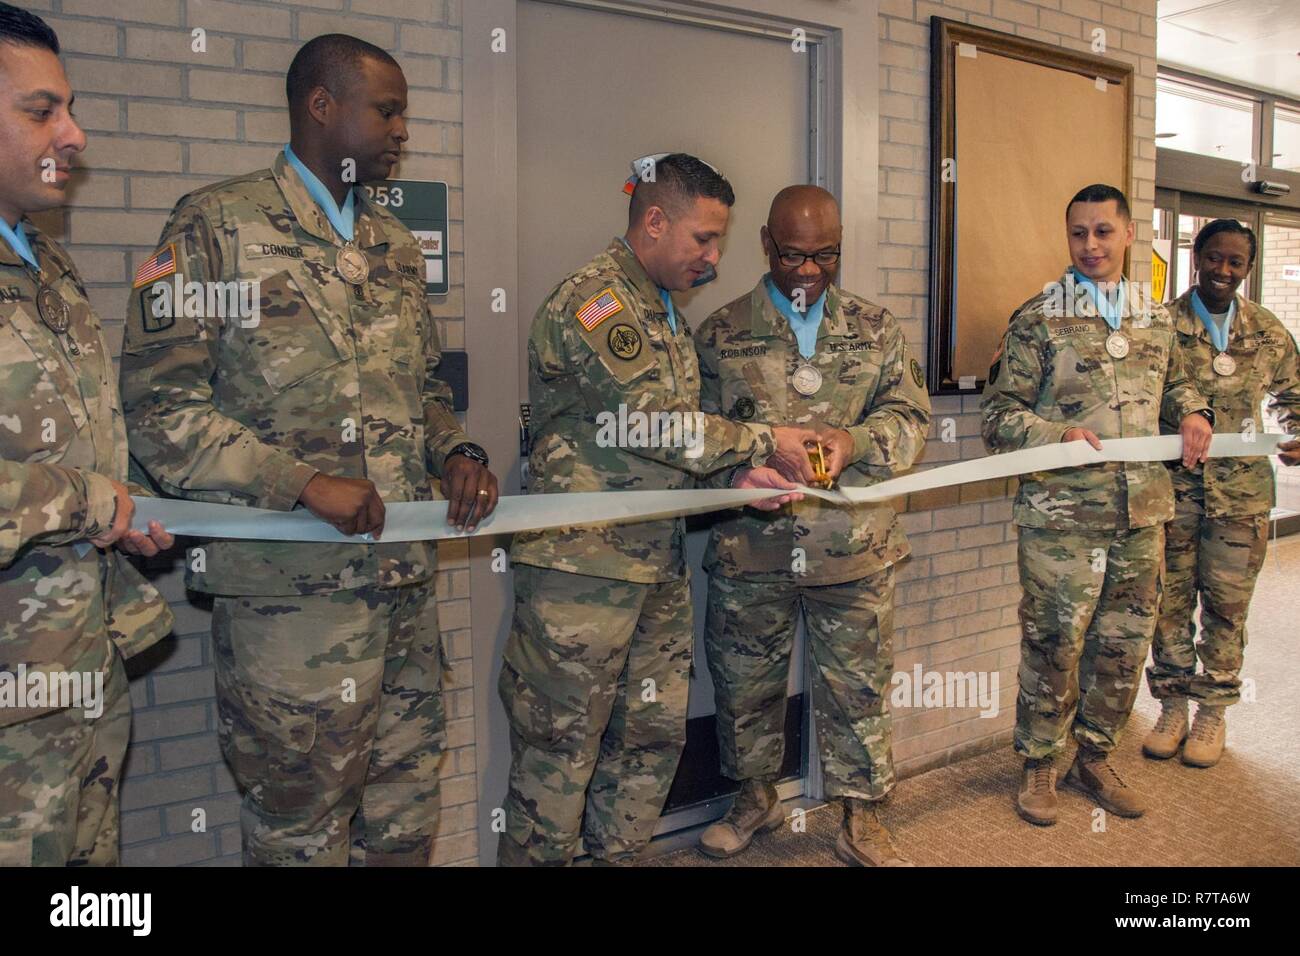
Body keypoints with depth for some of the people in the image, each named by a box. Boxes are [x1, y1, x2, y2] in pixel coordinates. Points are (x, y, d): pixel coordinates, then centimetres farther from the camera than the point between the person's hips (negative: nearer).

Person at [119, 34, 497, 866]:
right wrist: (302, 483, -19)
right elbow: (159, 402, -11)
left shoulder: (397, 245, 15)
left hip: (406, 577, 6)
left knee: (407, 814, 16)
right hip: (290, 588, -6)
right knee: (303, 825, 8)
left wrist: (455, 454, 0)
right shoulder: (218, 227, -5)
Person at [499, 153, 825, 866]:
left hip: (659, 562, 9)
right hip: (584, 560, -9)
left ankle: (619, 854, 31)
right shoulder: (593, 299, -13)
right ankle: (535, 857, 19)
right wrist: (763, 442, -9)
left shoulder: (665, 312, 18)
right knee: (563, 745, 3)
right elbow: (653, 423, -20)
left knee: (654, 734, 16)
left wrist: (740, 476, 0)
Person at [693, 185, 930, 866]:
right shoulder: (721, 333, 4)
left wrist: (854, 441, -17)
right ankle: (756, 794, 37)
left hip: (855, 549, 1)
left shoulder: (876, 327, 8)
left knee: (858, 687, 9)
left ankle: (861, 819, 26)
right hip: (750, 548, 0)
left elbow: (910, 413, 3)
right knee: (745, 682, 13)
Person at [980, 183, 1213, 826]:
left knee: (1125, 645, 12)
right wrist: (1058, 435, -22)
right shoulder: (1038, 320, -4)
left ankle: (1094, 758, 31)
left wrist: (1193, 413, 6)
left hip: (1143, 513, 5)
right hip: (1061, 517, -5)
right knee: (1053, 645, 3)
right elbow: (997, 414, -6)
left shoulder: (1155, 318, 12)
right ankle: (1038, 765, 22)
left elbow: (1175, 383, 27)